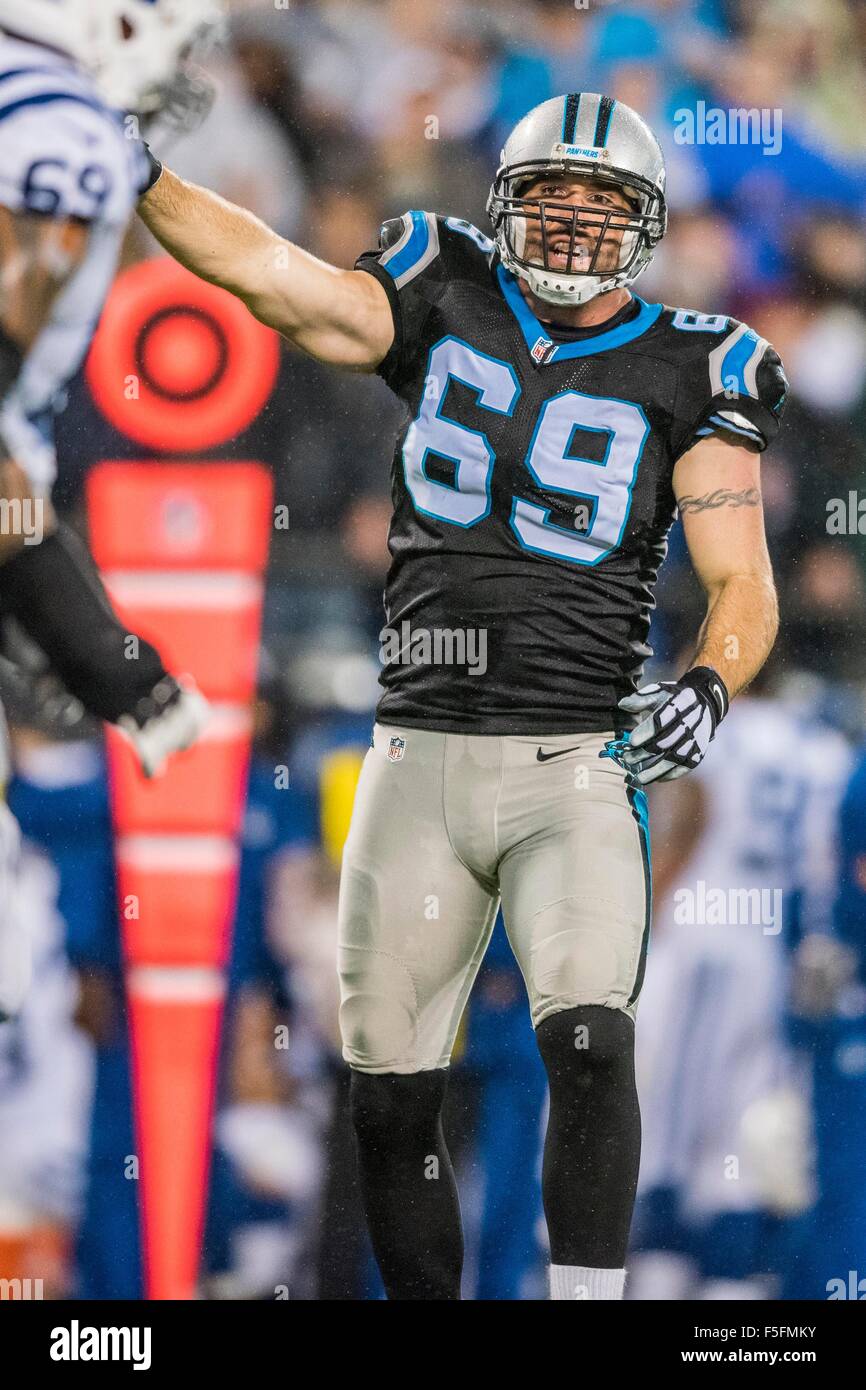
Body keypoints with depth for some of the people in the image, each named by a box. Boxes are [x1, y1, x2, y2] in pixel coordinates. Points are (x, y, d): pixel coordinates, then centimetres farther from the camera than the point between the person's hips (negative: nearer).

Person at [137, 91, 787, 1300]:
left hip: (576, 771, -3)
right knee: (390, 1097, 4)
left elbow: (744, 587, -2)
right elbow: (267, 271, -2)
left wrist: (707, 689, -22)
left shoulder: (686, 373, 2)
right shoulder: (444, 308, 8)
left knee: (590, 1044, -24)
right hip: (419, 759, 3)